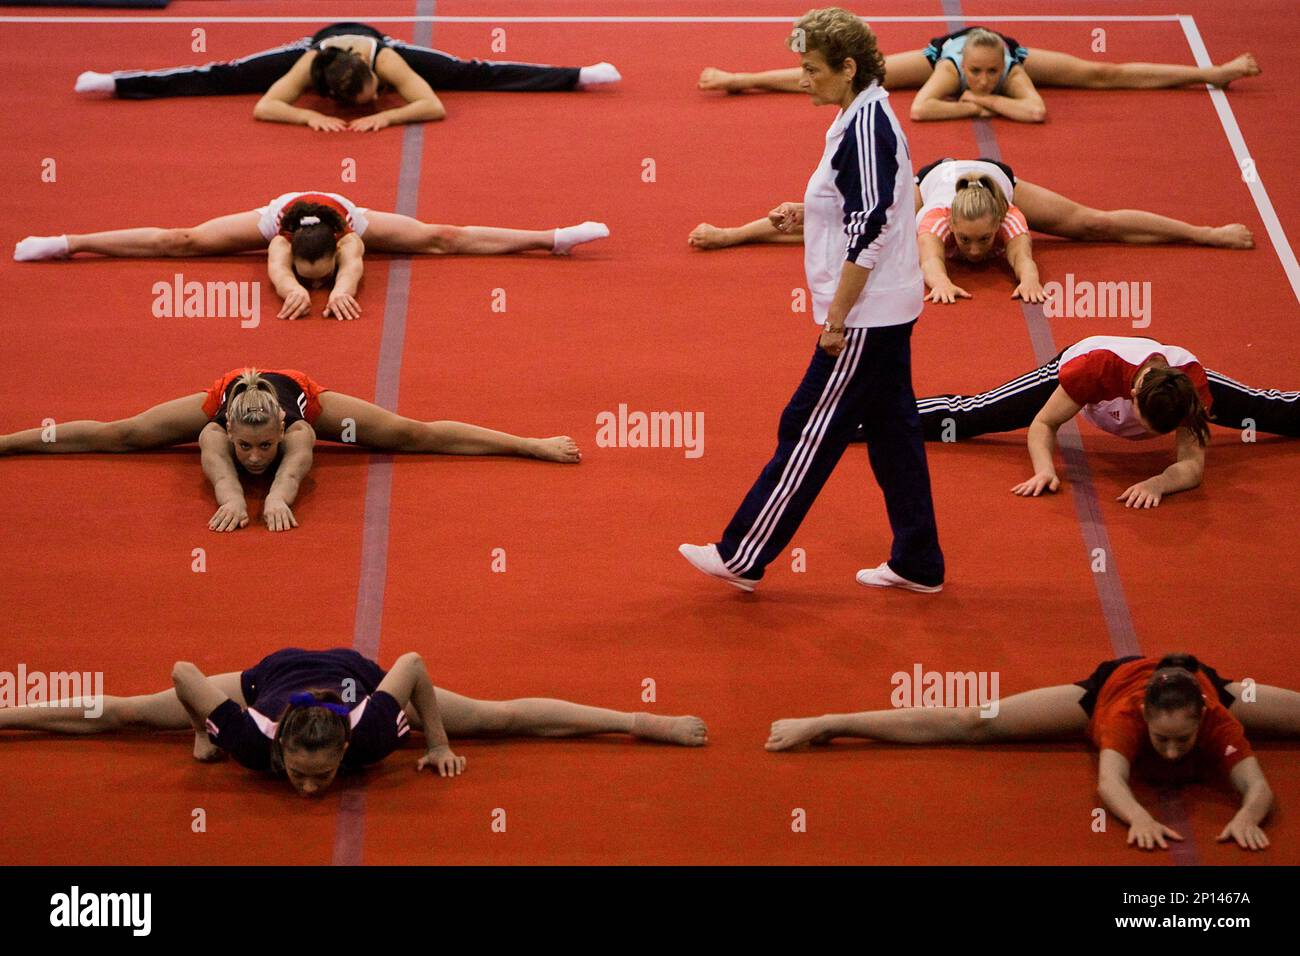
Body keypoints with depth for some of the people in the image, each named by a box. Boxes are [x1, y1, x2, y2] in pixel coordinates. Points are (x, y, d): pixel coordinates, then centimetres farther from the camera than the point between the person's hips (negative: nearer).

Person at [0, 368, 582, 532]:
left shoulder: (295, 426, -46)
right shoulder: (218, 427, -45)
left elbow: (296, 459, -65)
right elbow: (215, 459, -63)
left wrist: (277, 497, -85)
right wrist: (231, 498, -84)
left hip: (303, 397, -1)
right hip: (225, 393, 1)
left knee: (420, 436, 0)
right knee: (119, 436, 9)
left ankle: (532, 444, 10)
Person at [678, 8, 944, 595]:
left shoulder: (865, 130, -21)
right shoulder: (869, 118, 10)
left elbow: (869, 235, -23)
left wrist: (836, 319, -19)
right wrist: (812, 212, 10)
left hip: (865, 319, -10)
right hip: (889, 310, 10)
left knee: (808, 433, -3)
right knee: (891, 431, 13)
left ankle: (742, 558, 4)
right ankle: (917, 564, 18)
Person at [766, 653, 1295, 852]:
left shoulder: (1220, 722, -45)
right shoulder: (1127, 714, -47)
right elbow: (1108, 783, -62)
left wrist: (1247, 816, -76)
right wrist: (1139, 818, -82)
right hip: (1112, 683, -2)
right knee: (972, 724, -3)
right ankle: (827, 725, 5)